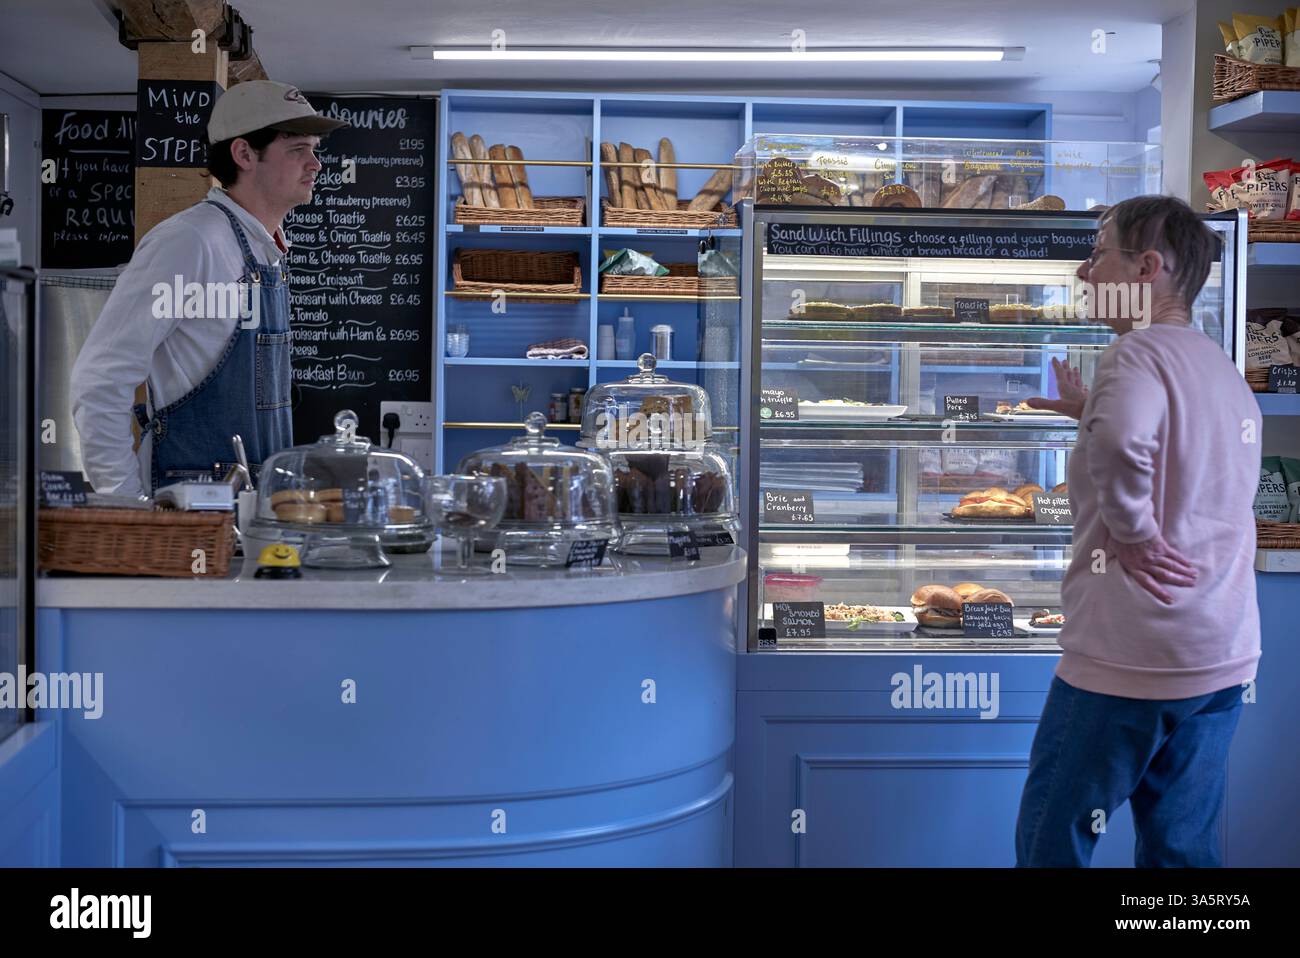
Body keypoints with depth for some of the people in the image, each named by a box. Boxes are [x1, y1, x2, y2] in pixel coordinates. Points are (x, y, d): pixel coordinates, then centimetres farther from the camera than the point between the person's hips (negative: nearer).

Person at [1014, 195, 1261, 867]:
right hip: (1222, 658, 8)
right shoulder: (1224, 370, 15)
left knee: (1051, 840, 5)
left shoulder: (1139, 350, -13)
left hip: (1128, 656, -8)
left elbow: (1119, 444, -34)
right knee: (1184, 848, 15)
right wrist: (1091, 413, 24)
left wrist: (1132, 533, -19)